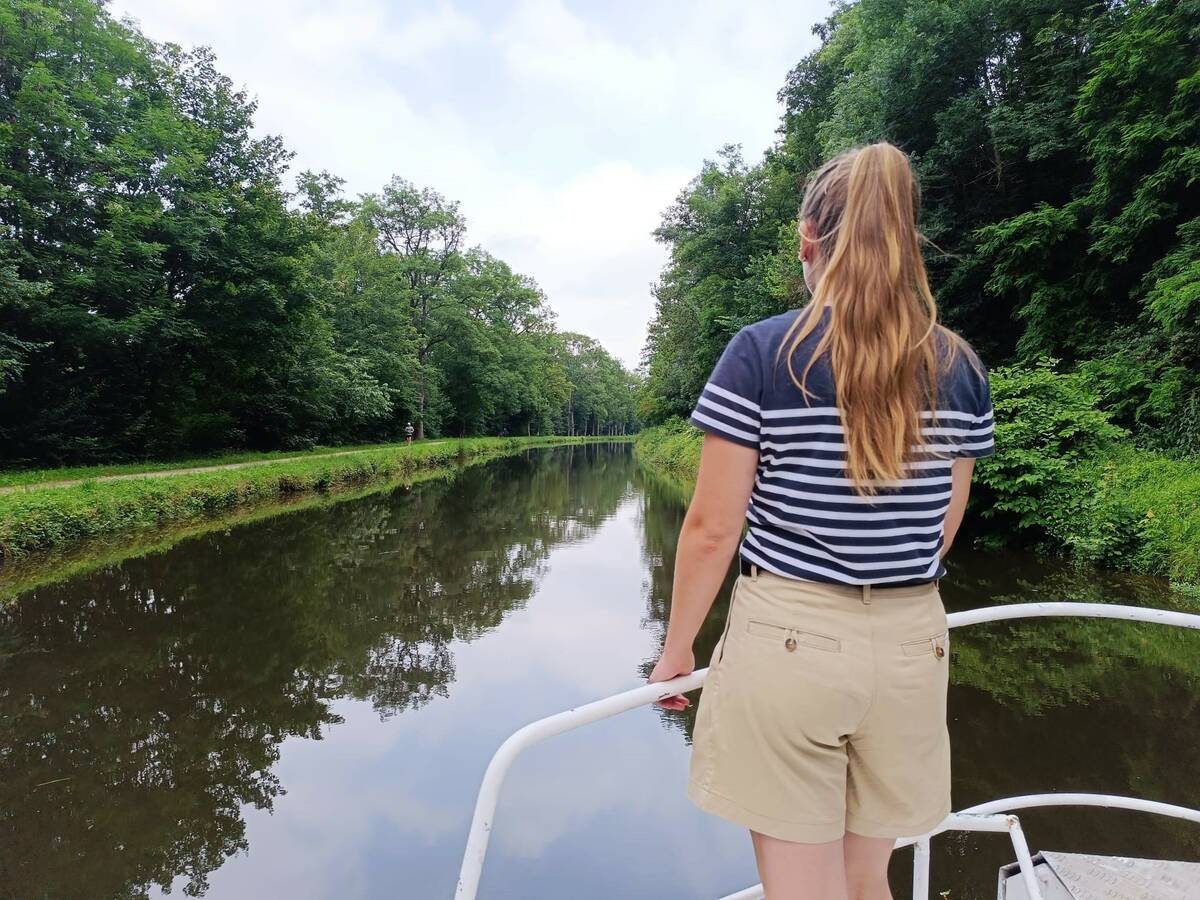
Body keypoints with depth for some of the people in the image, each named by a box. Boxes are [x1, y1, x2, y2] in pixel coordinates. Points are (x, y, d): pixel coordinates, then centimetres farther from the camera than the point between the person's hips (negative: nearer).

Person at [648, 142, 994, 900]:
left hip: (787, 638, -4)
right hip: (912, 646, 5)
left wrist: (677, 648, 2)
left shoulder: (762, 352, -11)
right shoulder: (962, 367, 2)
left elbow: (712, 527, -11)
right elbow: (944, 524, 10)